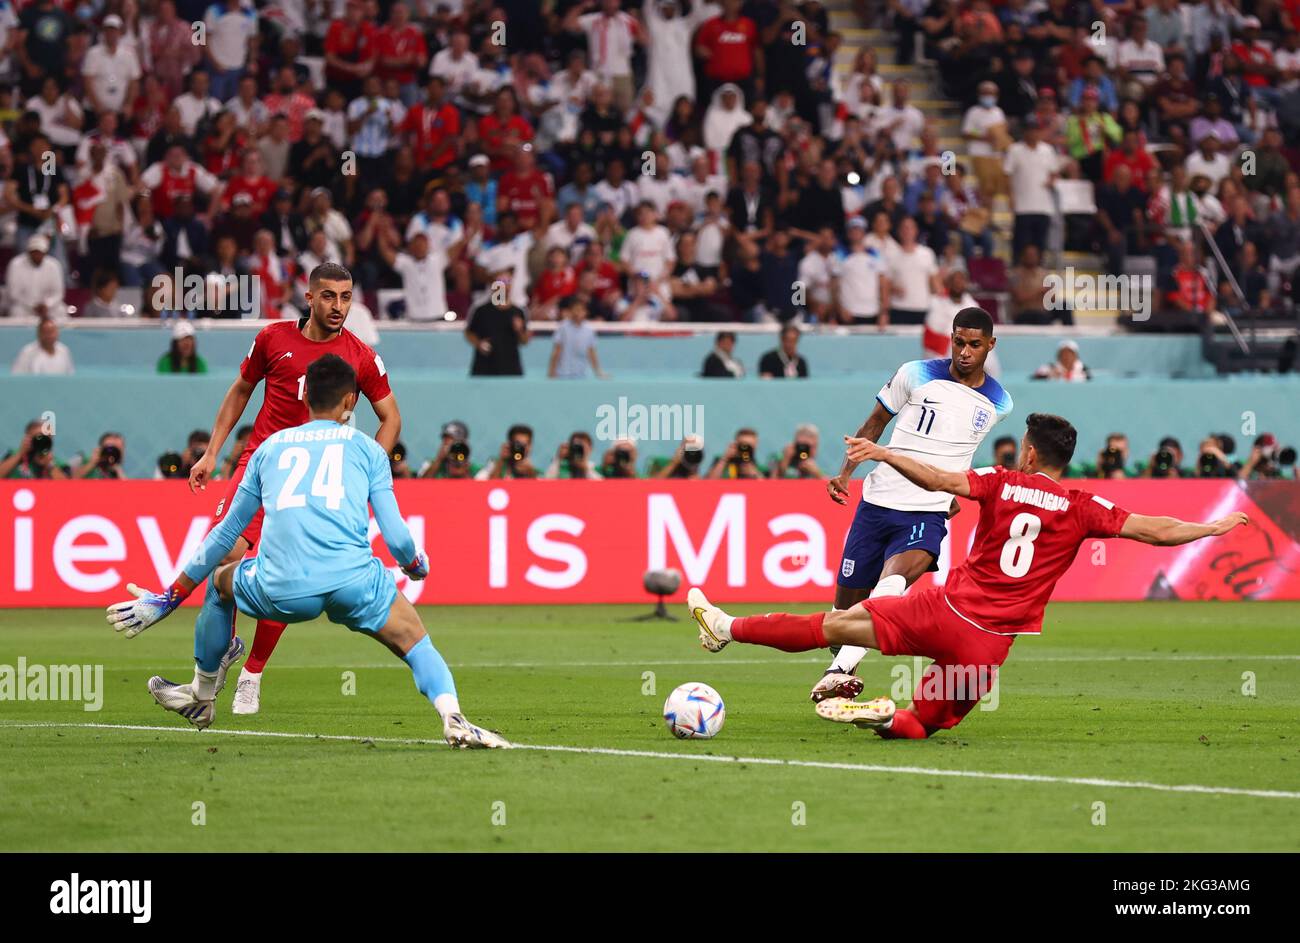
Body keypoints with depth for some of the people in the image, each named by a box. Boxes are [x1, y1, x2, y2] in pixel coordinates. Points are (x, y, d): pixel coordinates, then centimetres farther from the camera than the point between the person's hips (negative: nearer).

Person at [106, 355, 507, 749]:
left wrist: (169, 599, 38)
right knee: (417, 644, 14)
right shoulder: (367, 448, 18)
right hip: (353, 580, -2)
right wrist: (416, 565, 36)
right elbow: (397, 538, 11)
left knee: (220, 580, 32)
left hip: (282, 592, 2)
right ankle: (452, 717, -15)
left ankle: (201, 698, 44)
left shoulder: (270, 446, 24)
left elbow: (227, 533, 29)